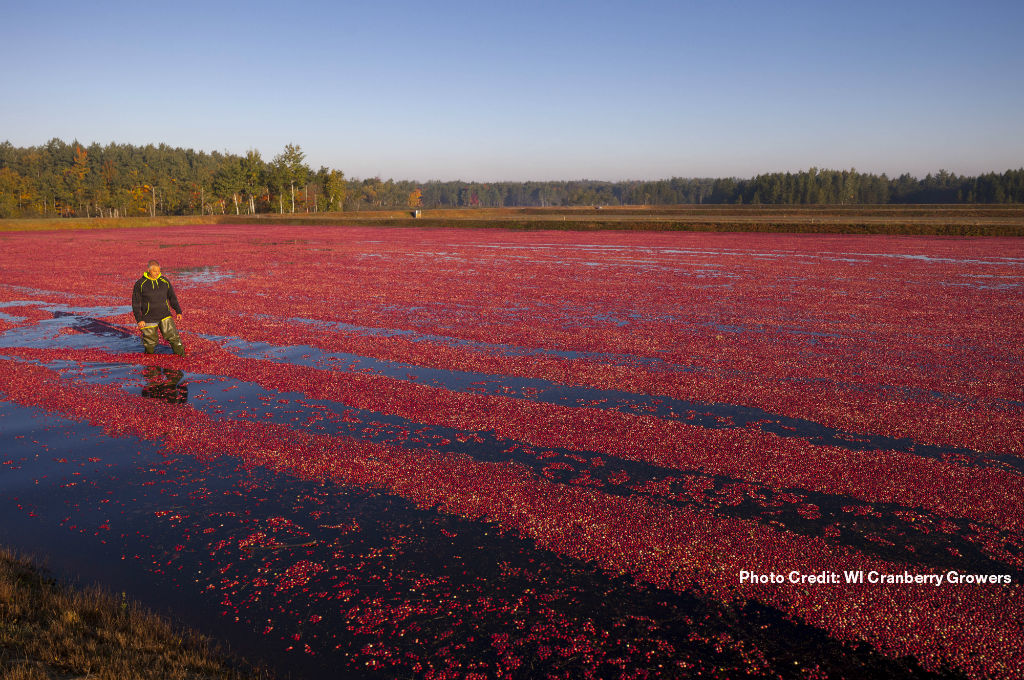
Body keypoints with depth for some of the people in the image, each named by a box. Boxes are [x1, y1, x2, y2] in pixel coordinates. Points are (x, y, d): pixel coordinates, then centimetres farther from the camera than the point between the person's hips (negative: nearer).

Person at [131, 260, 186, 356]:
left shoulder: (165, 281, 2)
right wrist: (139, 319, -10)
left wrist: (178, 311, 6)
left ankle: (182, 354, -5)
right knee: (150, 343, 5)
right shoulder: (140, 284, -6)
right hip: (149, 319, -1)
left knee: (172, 336, -13)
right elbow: (135, 303, -3)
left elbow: (172, 297, 14)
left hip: (165, 316, 1)